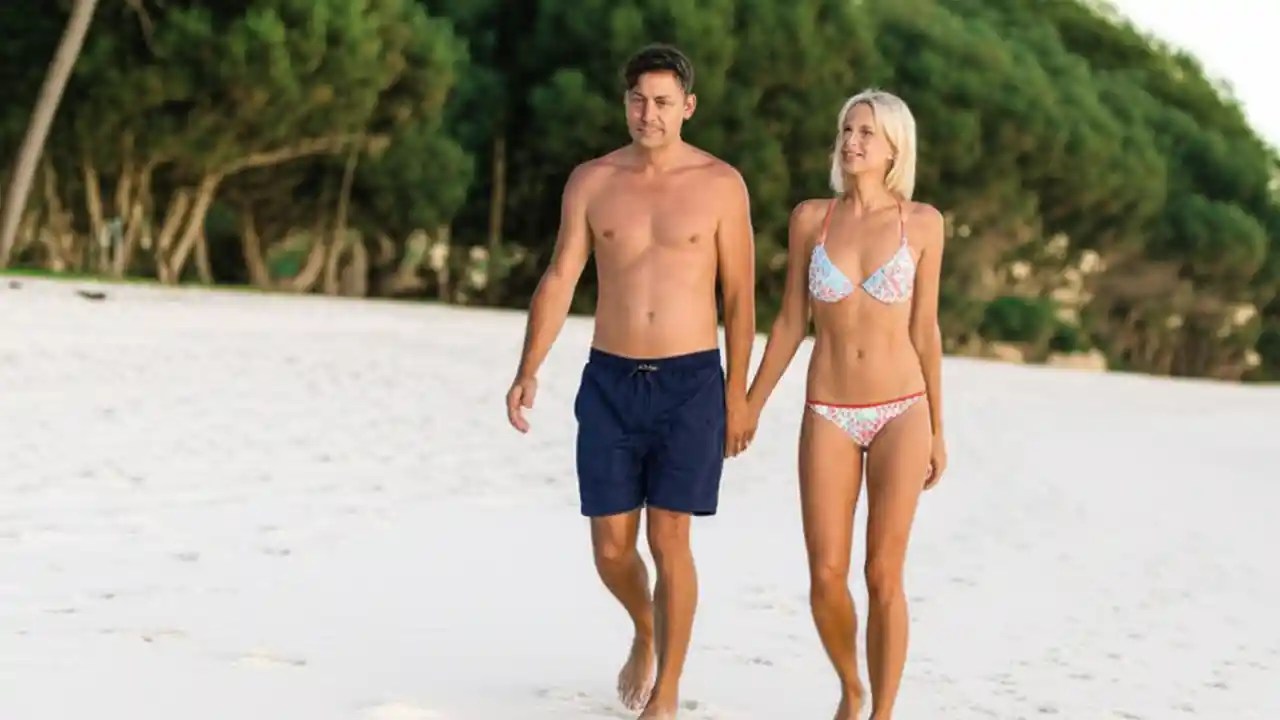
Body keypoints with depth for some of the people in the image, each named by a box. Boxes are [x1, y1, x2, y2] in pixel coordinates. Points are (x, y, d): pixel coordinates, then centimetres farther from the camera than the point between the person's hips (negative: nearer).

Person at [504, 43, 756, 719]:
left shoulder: (720, 183, -2)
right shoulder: (591, 181, 3)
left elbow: (740, 295, 1)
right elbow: (558, 280, 1)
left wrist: (737, 395, -2)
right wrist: (528, 373, -10)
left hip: (690, 383, -2)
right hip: (610, 382, 2)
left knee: (668, 539, -6)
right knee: (611, 546, 5)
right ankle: (645, 632, 38)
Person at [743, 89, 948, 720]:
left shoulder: (921, 223, -1)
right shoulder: (810, 218, 2)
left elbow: (924, 329, 4)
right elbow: (790, 322, 7)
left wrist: (937, 431, 5)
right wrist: (749, 406, 6)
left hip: (900, 412, -1)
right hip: (829, 416, 1)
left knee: (883, 576, -3)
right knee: (826, 576, -1)